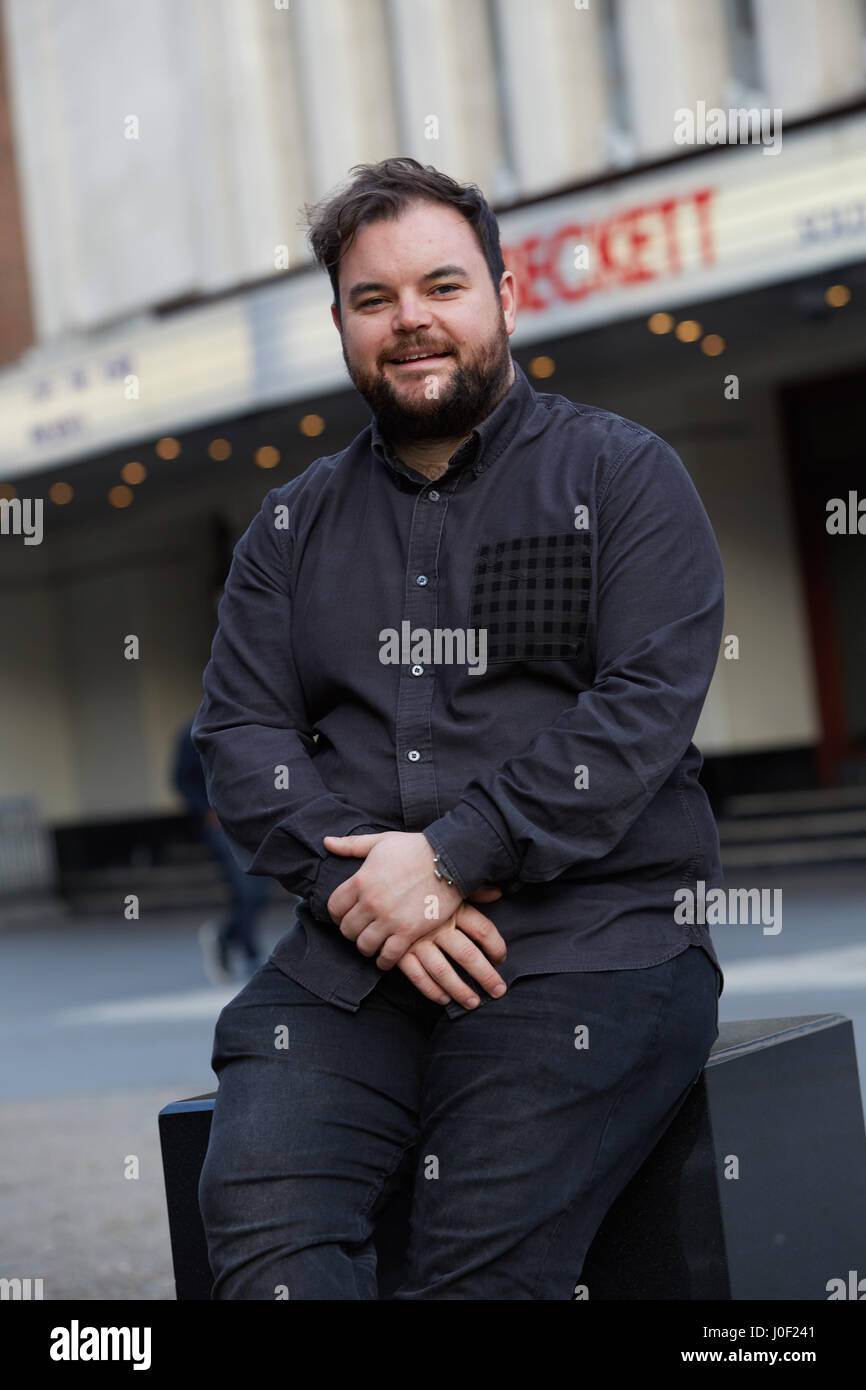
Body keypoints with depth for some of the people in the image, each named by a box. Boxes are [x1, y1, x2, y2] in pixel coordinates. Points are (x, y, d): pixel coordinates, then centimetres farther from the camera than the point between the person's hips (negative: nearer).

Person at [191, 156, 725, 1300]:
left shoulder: (622, 474, 8)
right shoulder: (294, 522, 20)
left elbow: (647, 706, -5)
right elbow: (239, 732, 11)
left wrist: (448, 857, -12)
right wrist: (357, 882, -8)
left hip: (588, 937, -3)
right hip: (348, 954, 3)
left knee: (479, 1258, -23)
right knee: (262, 1228, -23)